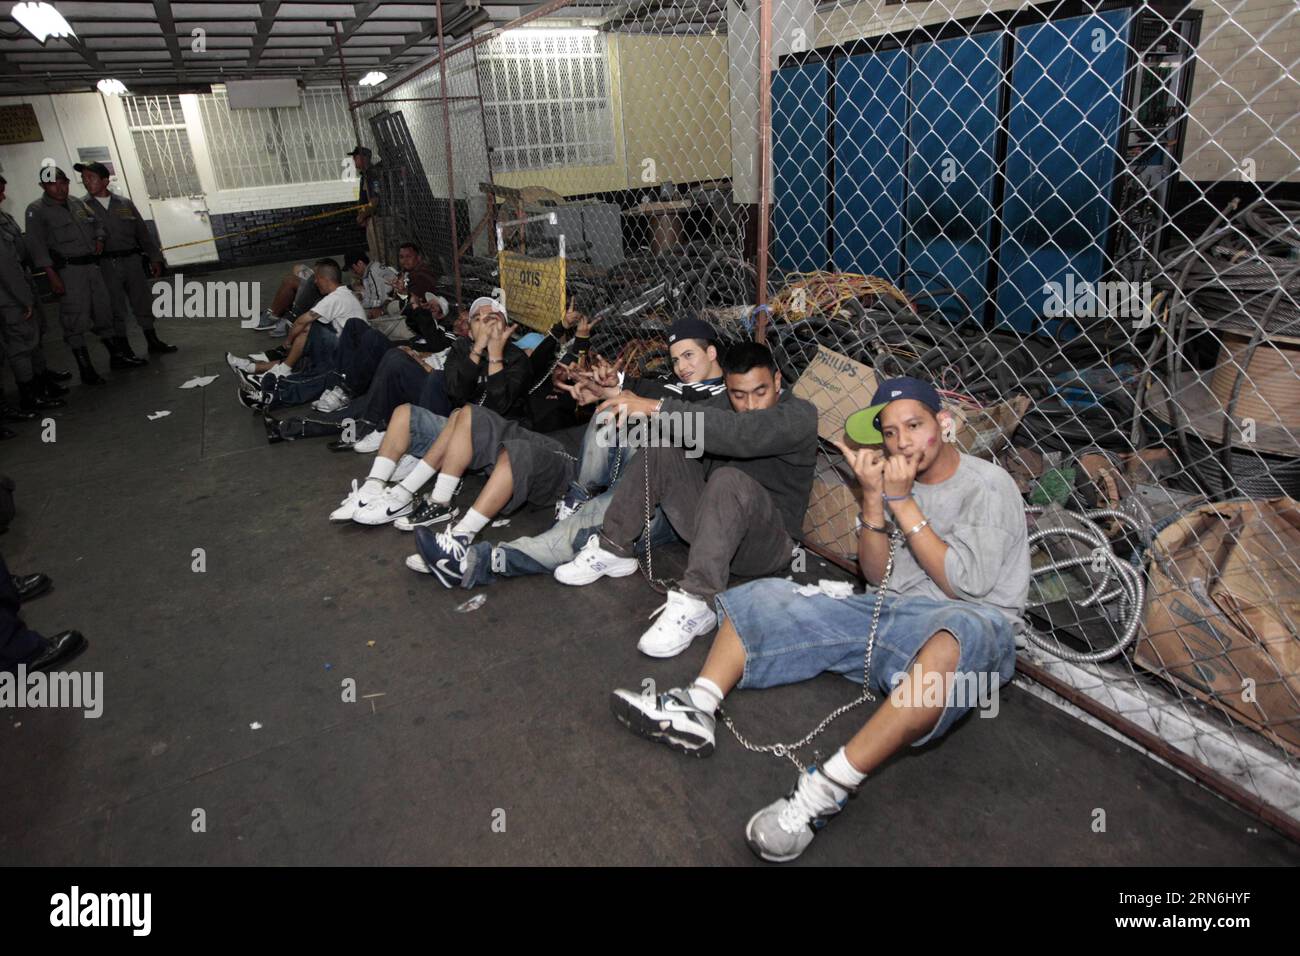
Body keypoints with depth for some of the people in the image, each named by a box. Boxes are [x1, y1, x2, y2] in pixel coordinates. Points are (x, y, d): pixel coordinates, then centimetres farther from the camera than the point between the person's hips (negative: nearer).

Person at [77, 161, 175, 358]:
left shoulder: (125, 204, 9)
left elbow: (143, 232, 13)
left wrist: (155, 258, 12)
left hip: (132, 260, 3)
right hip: (105, 265, -2)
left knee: (143, 303, 10)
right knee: (115, 310, 1)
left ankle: (153, 342, 23)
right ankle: (124, 351, 8)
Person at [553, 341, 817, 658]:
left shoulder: (800, 415, -16)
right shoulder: (725, 406, 8)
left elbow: (738, 435, -33)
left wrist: (657, 408, -36)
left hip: (765, 543, -6)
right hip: (713, 524, 6)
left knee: (729, 480, -36)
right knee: (661, 450, -9)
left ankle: (697, 603, -37)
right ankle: (613, 549, -3)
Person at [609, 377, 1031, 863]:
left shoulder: (989, 487, -6)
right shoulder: (899, 479, 10)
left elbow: (966, 585, -15)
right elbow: (877, 578, 6)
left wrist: (903, 503, -16)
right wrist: (873, 497, -8)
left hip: (971, 621, -6)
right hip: (890, 612, 6)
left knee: (960, 636, -43)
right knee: (766, 598, -3)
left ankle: (830, 786, -46)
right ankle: (696, 710, -26)